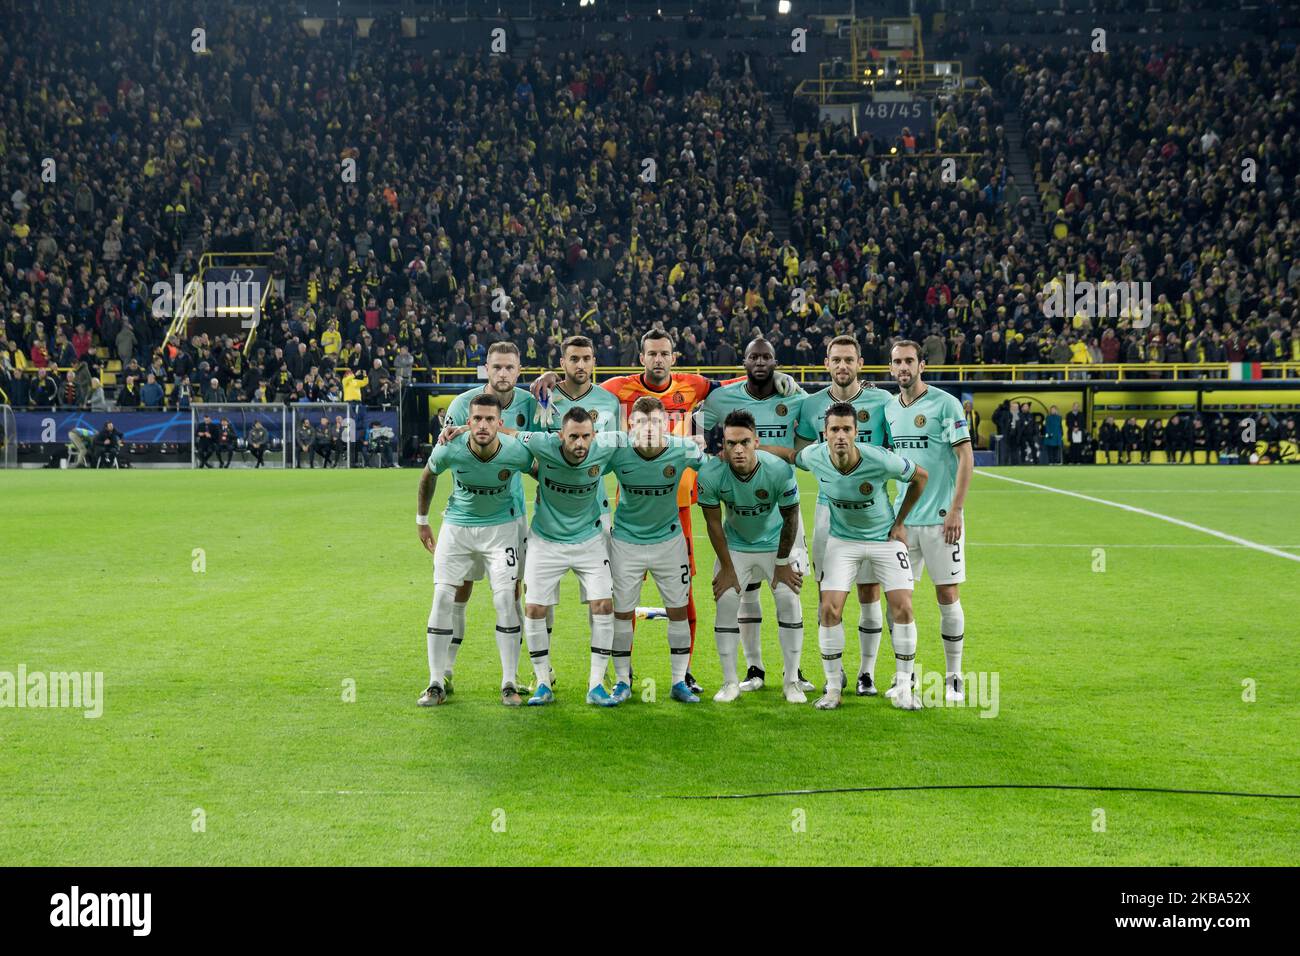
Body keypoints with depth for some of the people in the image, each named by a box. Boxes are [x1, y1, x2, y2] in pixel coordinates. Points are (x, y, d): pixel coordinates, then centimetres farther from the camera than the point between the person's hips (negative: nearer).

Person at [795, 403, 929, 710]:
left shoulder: (880, 460, -26)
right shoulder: (814, 457, -19)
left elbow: (920, 477, -8)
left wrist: (899, 523, -4)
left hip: (885, 537, -1)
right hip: (842, 540, 2)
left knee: (902, 608, -9)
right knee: (829, 609, -10)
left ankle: (904, 688, 5)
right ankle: (833, 687, 3)